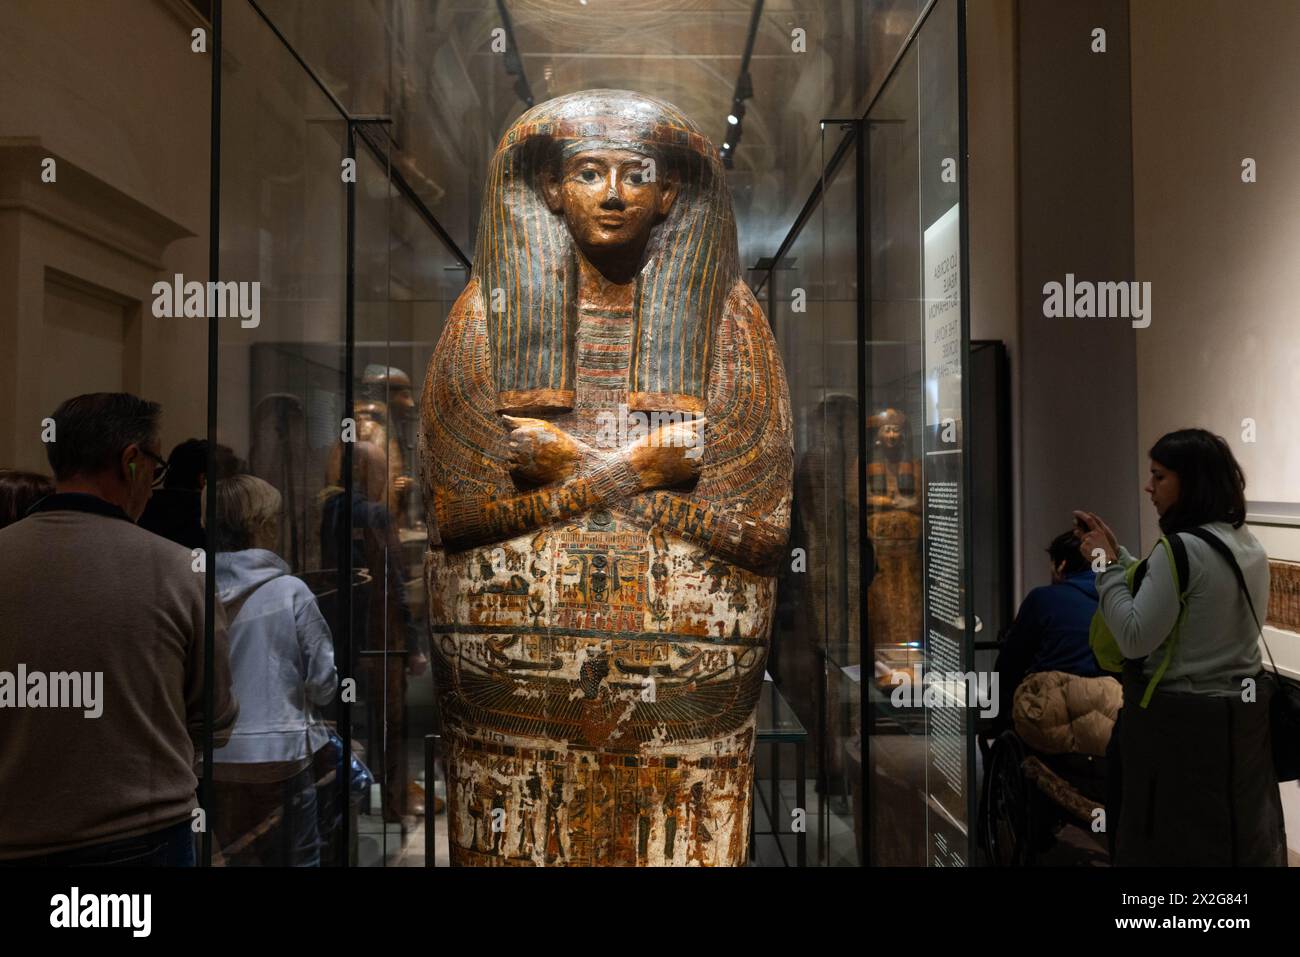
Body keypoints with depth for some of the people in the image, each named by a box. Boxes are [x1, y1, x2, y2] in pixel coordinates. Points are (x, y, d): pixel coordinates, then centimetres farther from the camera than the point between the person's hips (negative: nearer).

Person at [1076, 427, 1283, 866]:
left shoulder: (1182, 549, -22)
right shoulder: (1248, 544, 6)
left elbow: (1134, 638, -21)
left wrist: (1104, 565, -13)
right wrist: (1116, 554, 13)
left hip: (1180, 723, -8)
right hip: (1243, 711, 9)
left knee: (1173, 845, 7)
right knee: (1241, 837, 19)